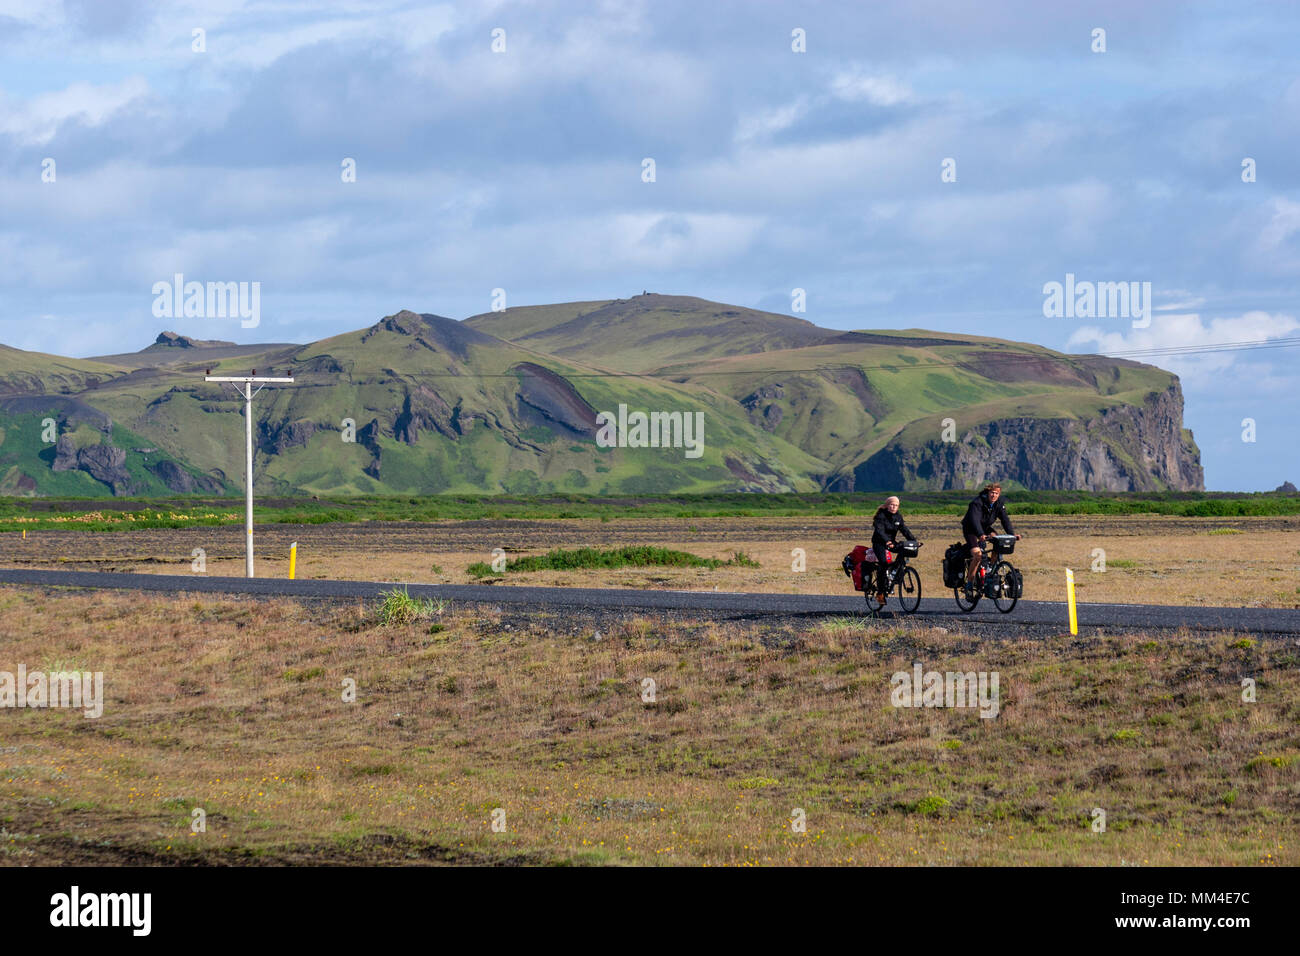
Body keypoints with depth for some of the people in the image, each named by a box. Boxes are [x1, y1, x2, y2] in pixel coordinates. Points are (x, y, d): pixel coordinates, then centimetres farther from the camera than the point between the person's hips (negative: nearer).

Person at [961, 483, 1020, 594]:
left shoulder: (999, 504, -9)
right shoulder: (978, 502, -28)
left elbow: (1005, 519, -15)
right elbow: (975, 520, -41)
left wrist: (1012, 534, -30)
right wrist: (981, 535, -57)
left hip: (985, 527, 6)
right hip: (971, 529, -6)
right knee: (977, 554, -25)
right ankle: (969, 583, -13)